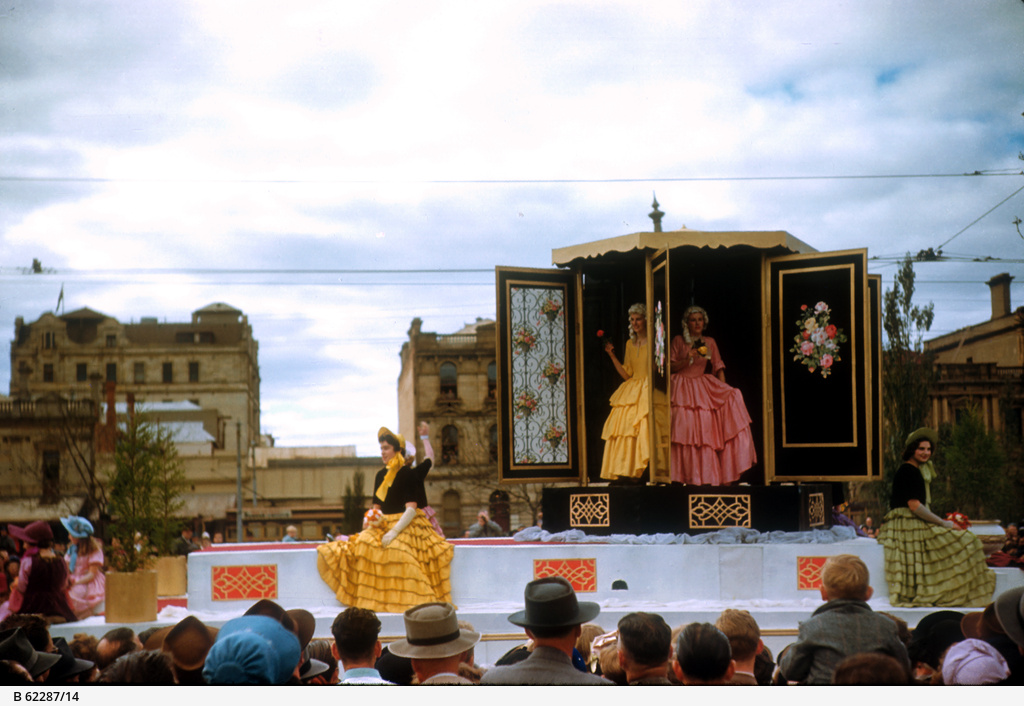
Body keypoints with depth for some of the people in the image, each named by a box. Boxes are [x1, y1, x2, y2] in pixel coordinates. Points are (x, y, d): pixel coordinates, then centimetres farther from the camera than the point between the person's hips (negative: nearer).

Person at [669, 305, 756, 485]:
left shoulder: (710, 342, 12)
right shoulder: (678, 341, 5)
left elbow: (718, 368, 7)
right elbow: (671, 367, 1)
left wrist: (724, 389, -5)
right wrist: (688, 359, -14)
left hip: (703, 387, 2)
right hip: (683, 388, -2)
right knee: (686, 430, -10)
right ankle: (688, 475, -5)